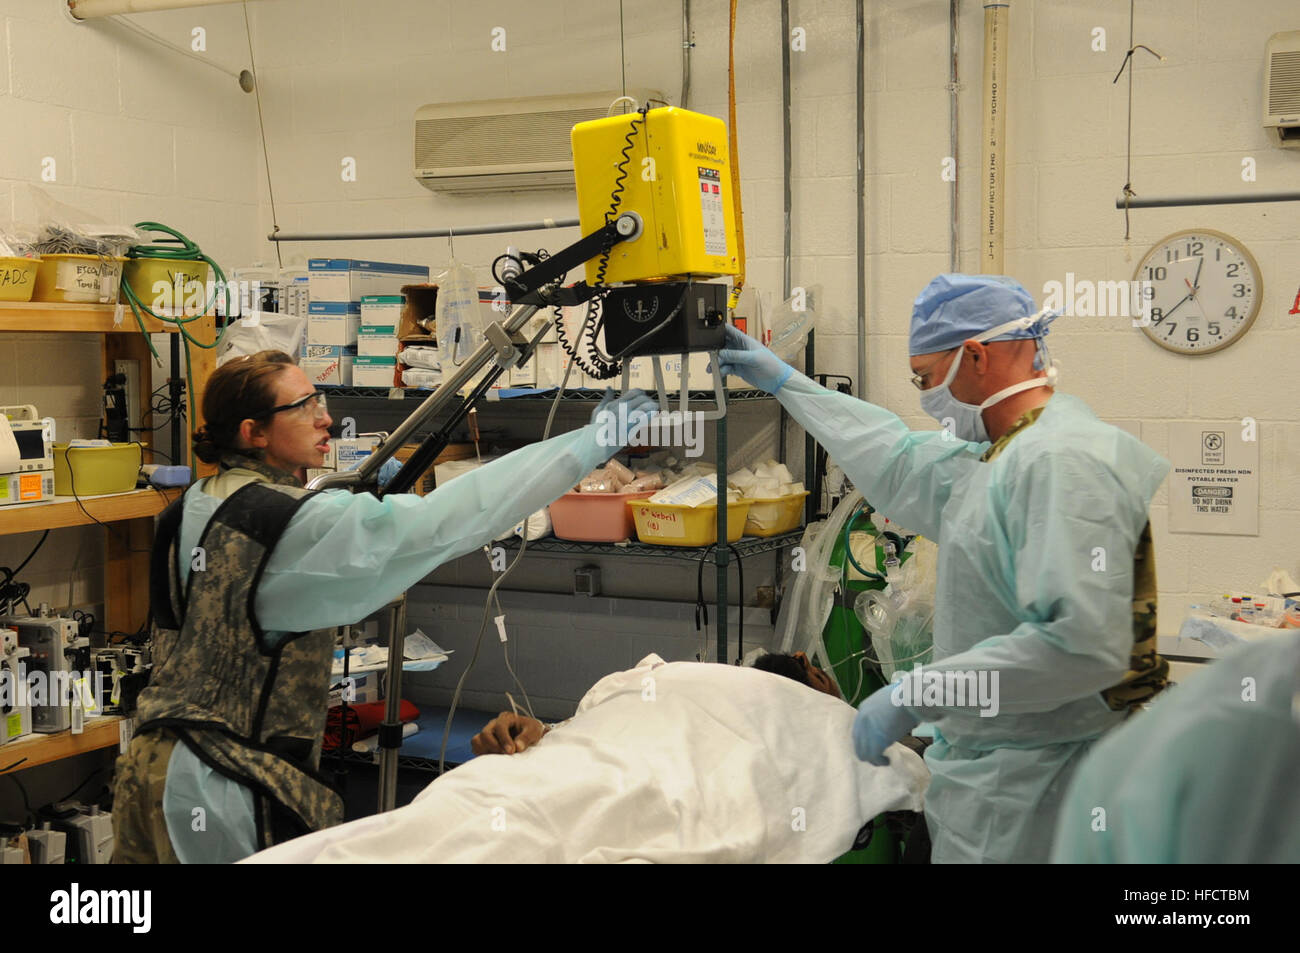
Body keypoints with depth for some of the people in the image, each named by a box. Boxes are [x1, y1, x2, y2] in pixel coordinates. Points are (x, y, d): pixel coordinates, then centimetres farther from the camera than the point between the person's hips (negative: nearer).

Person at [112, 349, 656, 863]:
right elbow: (445, 521, -24)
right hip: (223, 786, -9)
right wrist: (590, 445, -22)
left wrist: (361, 499, 12)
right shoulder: (291, 521, -19)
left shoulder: (194, 507, 7)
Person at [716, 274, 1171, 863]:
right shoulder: (1002, 453, 11)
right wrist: (785, 384, 32)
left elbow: (1083, 642, -30)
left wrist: (916, 696, -25)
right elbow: (901, 462, 28)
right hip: (994, 766, 9)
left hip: (1028, 788, -9)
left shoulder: (1062, 461, -22)